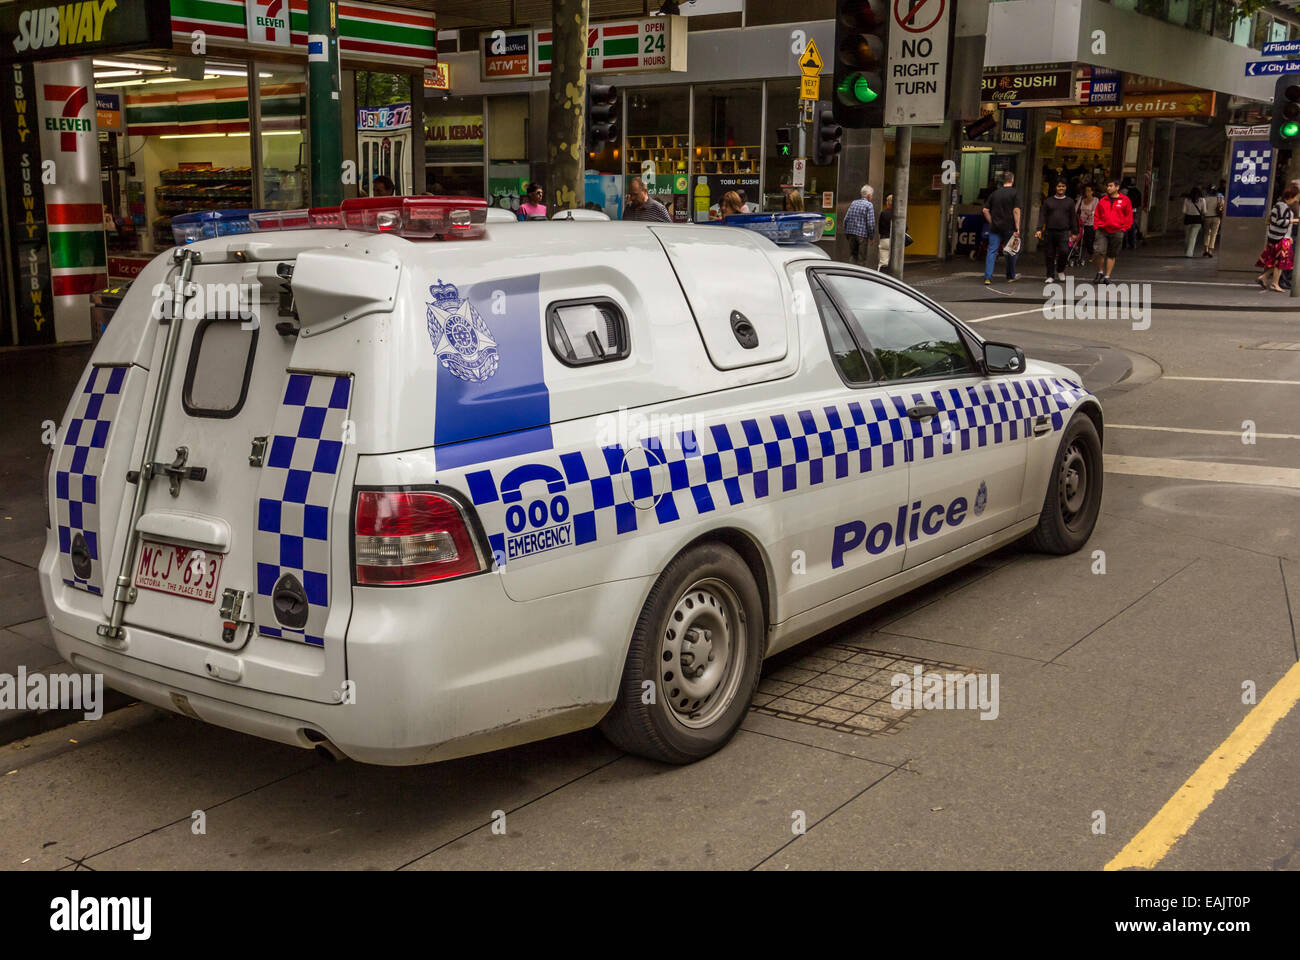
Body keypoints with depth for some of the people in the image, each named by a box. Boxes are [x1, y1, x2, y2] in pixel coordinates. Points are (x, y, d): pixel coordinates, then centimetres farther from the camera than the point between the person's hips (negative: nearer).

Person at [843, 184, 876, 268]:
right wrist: (871, 237, -4)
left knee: (852, 256, 14)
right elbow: (871, 223, -12)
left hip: (851, 234, 5)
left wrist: (846, 232, 16)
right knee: (861, 259, 2)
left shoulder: (853, 203, 8)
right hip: (862, 235, -5)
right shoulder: (869, 205, -8)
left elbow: (846, 219, 8)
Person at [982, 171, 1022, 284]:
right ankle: (1011, 277, 23)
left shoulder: (994, 193, 8)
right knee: (1011, 252, 13)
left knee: (992, 252, 0)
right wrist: (1017, 228, -10)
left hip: (995, 227, 2)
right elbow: (1016, 211, -11)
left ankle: (988, 277, -11)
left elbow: (985, 210, 7)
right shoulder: (1015, 193, -4)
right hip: (1009, 228, -2)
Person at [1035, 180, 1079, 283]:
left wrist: (1074, 232, 7)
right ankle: (1050, 276, 13)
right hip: (1050, 232, 1)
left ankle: (1060, 270, 6)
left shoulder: (1070, 202, 12)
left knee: (1064, 251, -18)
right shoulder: (1048, 201, 11)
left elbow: (1073, 218, 12)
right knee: (1049, 255, 1)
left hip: (1064, 232, -1)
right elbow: (1042, 216, 5)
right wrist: (1039, 229, -8)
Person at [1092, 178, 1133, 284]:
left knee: (1111, 255, 5)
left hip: (1117, 232, -1)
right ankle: (1100, 272, 7)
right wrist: (1097, 226, 4)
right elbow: (1096, 215, 16)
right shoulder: (1102, 201, 9)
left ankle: (1107, 276, 13)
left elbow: (1128, 216, 5)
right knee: (1100, 252, -13)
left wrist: (1124, 228, -1)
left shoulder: (1125, 200, 2)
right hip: (1102, 231, 1)